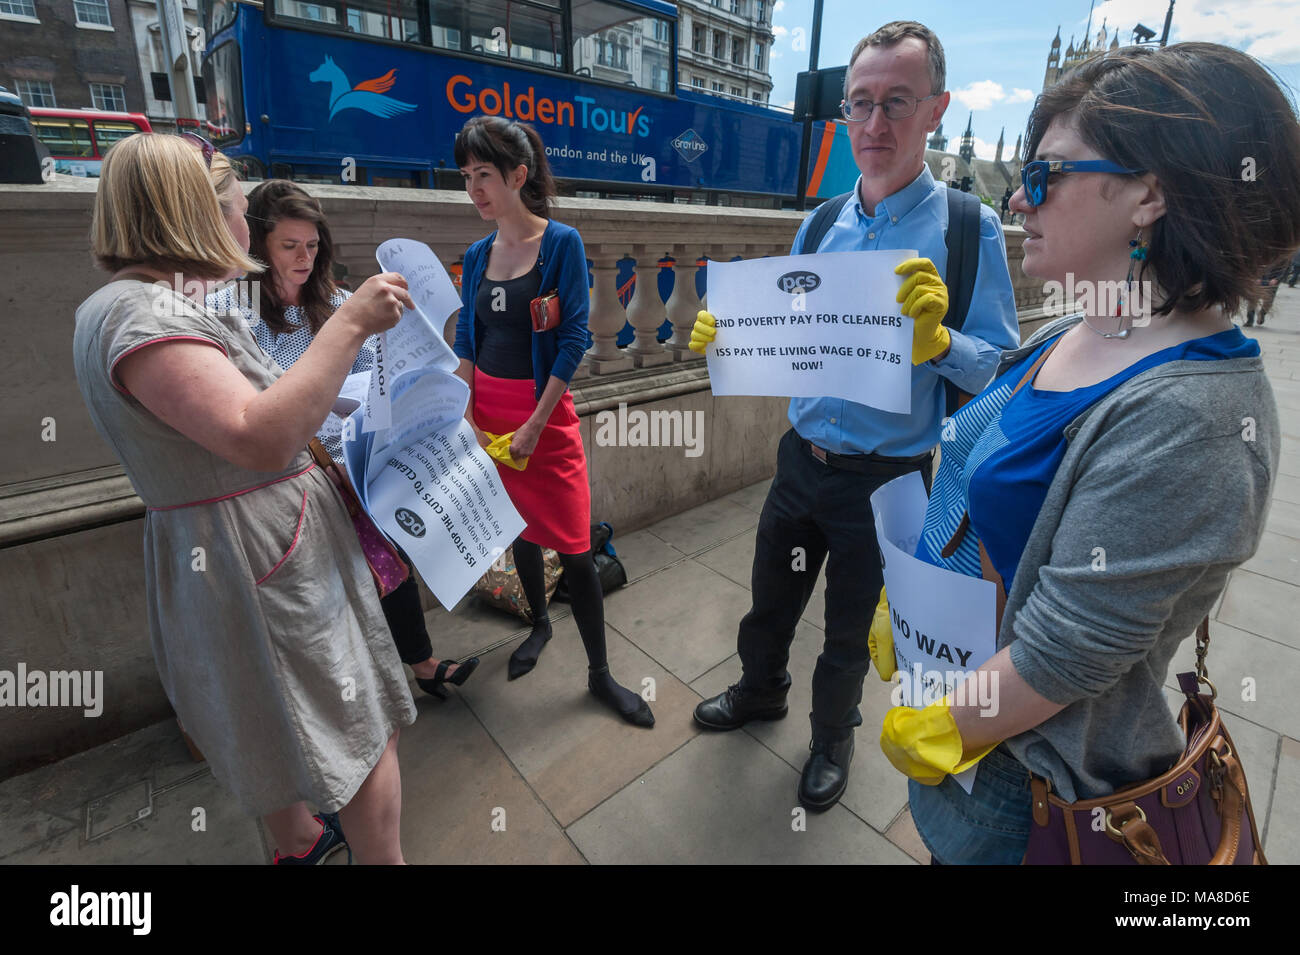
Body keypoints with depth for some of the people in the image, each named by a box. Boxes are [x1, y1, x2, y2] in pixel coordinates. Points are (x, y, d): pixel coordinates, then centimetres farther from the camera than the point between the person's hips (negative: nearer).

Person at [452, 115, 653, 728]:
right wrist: (466, 415, -5)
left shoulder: (561, 242, -5)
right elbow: (465, 339, 9)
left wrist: (535, 425, -15)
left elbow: (574, 338, -11)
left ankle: (599, 674, 15)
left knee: (573, 547, -2)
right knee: (518, 531, 16)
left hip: (544, 412, -5)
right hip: (486, 412, 5)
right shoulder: (478, 254, 9)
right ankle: (539, 625, 40)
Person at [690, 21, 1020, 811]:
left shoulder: (968, 229, -10)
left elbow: (1000, 368, -12)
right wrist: (728, 334, -11)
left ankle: (833, 739, 47)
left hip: (884, 479, -4)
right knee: (771, 600, 22)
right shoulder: (820, 226, 3)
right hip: (803, 457, 4)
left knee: (850, 631, 17)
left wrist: (934, 336, -32)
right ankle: (760, 691, 53)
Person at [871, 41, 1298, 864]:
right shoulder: (1064, 339, -2)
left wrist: (930, 736, -14)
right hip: (939, 678, 7)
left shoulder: (1188, 416, -29)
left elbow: (1066, 653, -27)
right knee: (936, 835, 28)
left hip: (1019, 762, -7)